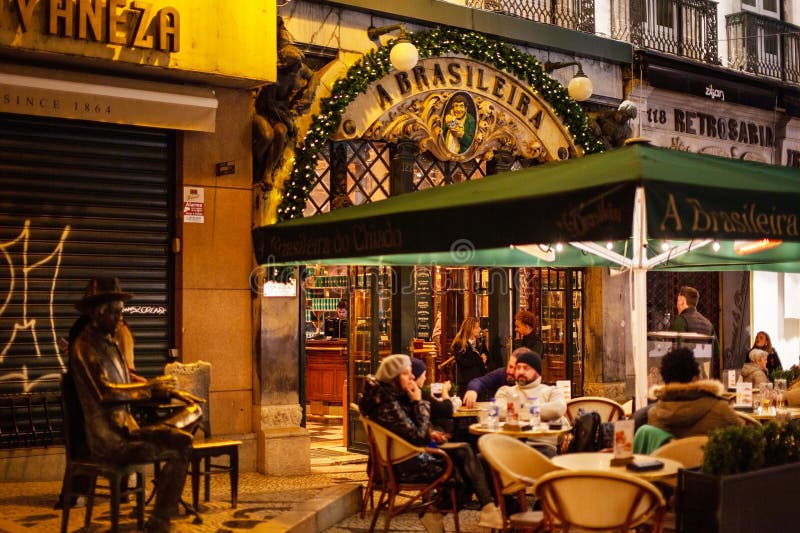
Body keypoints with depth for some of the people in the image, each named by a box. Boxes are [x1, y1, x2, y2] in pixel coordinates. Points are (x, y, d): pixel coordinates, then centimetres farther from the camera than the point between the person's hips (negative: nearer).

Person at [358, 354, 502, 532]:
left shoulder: (391, 395, 4)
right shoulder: (388, 404, -27)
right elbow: (418, 437, -24)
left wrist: (428, 435, 3)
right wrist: (418, 402, -18)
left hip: (406, 455, 9)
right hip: (406, 466, -9)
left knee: (464, 449, 5)